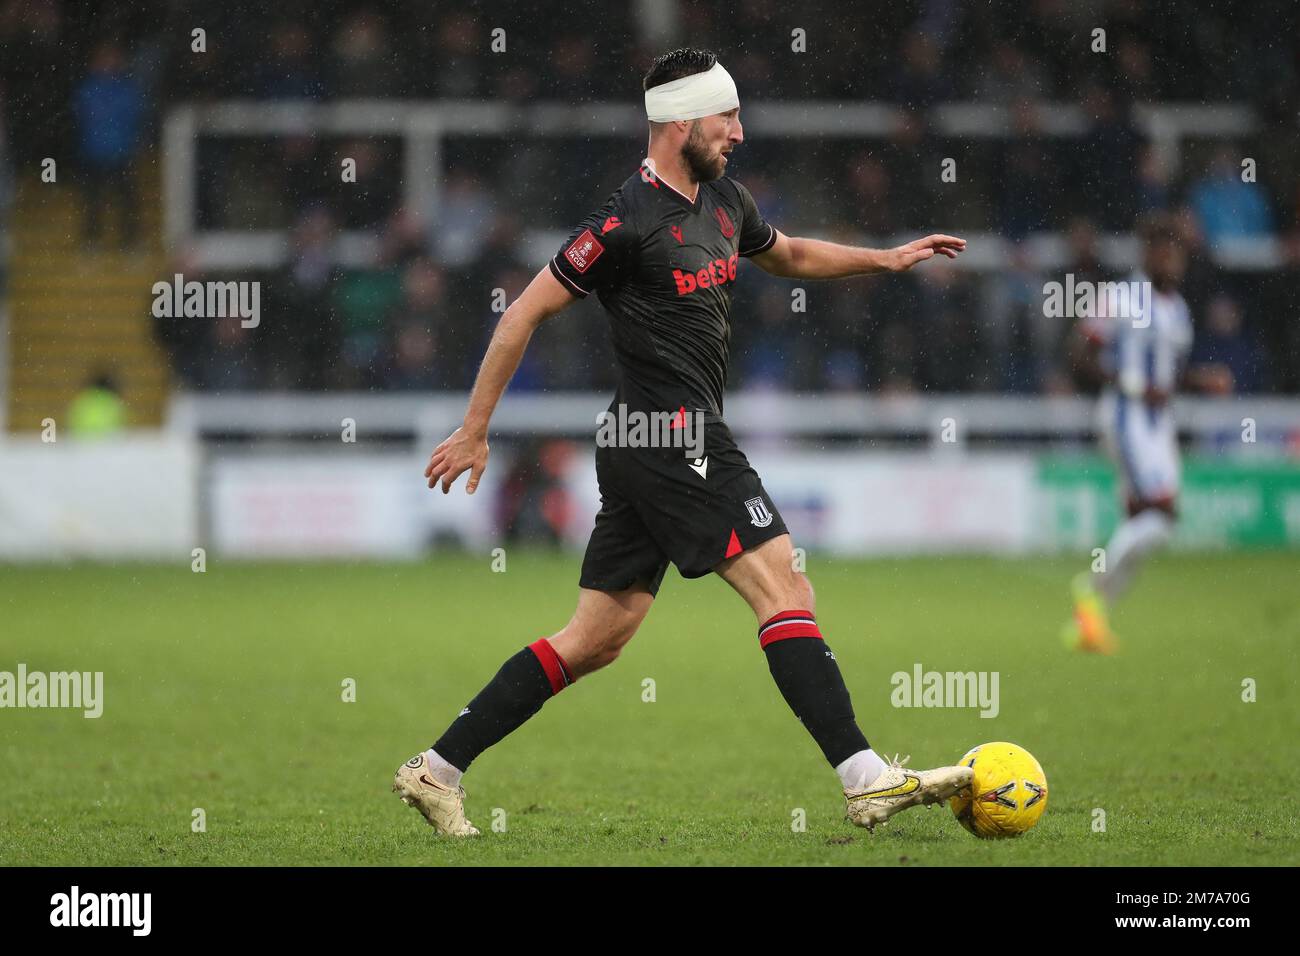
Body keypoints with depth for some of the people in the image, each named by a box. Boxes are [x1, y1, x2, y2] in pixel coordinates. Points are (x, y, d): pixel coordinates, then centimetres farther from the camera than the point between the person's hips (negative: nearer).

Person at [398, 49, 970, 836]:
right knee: (786, 589, -14)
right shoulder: (628, 220, -13)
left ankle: (438, 770, 12)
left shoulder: (722, 200, 14)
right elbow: (525, 314, -9)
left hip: (647, 449, 10)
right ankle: (868, 781, -19)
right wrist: (474, 433, -7)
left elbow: (789, 255, 35)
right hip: (674, 439, -10)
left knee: (597, 640, 10)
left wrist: (887, 259, 24)